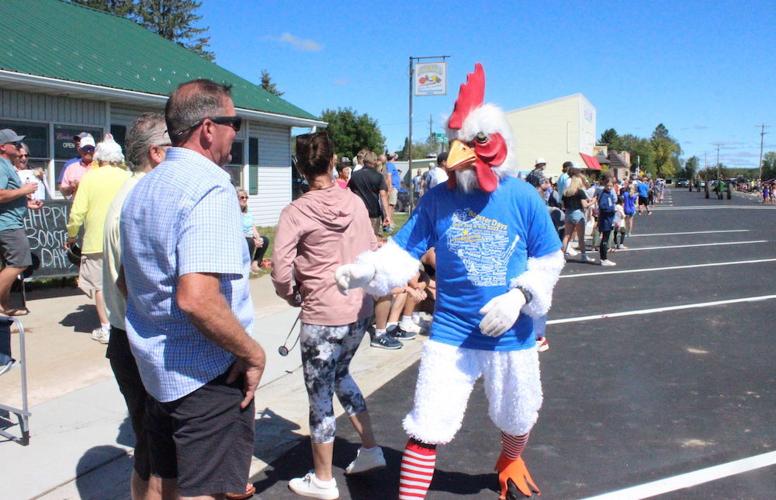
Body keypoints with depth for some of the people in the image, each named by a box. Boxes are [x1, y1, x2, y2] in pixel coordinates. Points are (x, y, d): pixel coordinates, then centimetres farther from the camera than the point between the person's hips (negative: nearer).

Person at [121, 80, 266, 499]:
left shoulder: (143, 188, 10)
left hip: (155, 369, 9)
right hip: (206, 374, -9)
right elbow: (196, 297, -31)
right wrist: (253, 354, -19)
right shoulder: (210, 186, -20)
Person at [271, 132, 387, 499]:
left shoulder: (296, 212, -13)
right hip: (359, 310, 6)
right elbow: (373, 253, 6)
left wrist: (294, 296, 3)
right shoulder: (356, 203, 0)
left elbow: (281, 274, -16)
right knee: (340, 374, 28)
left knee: (320, 394, 9)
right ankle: (370, 448, 31)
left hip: (322, 316, -6)